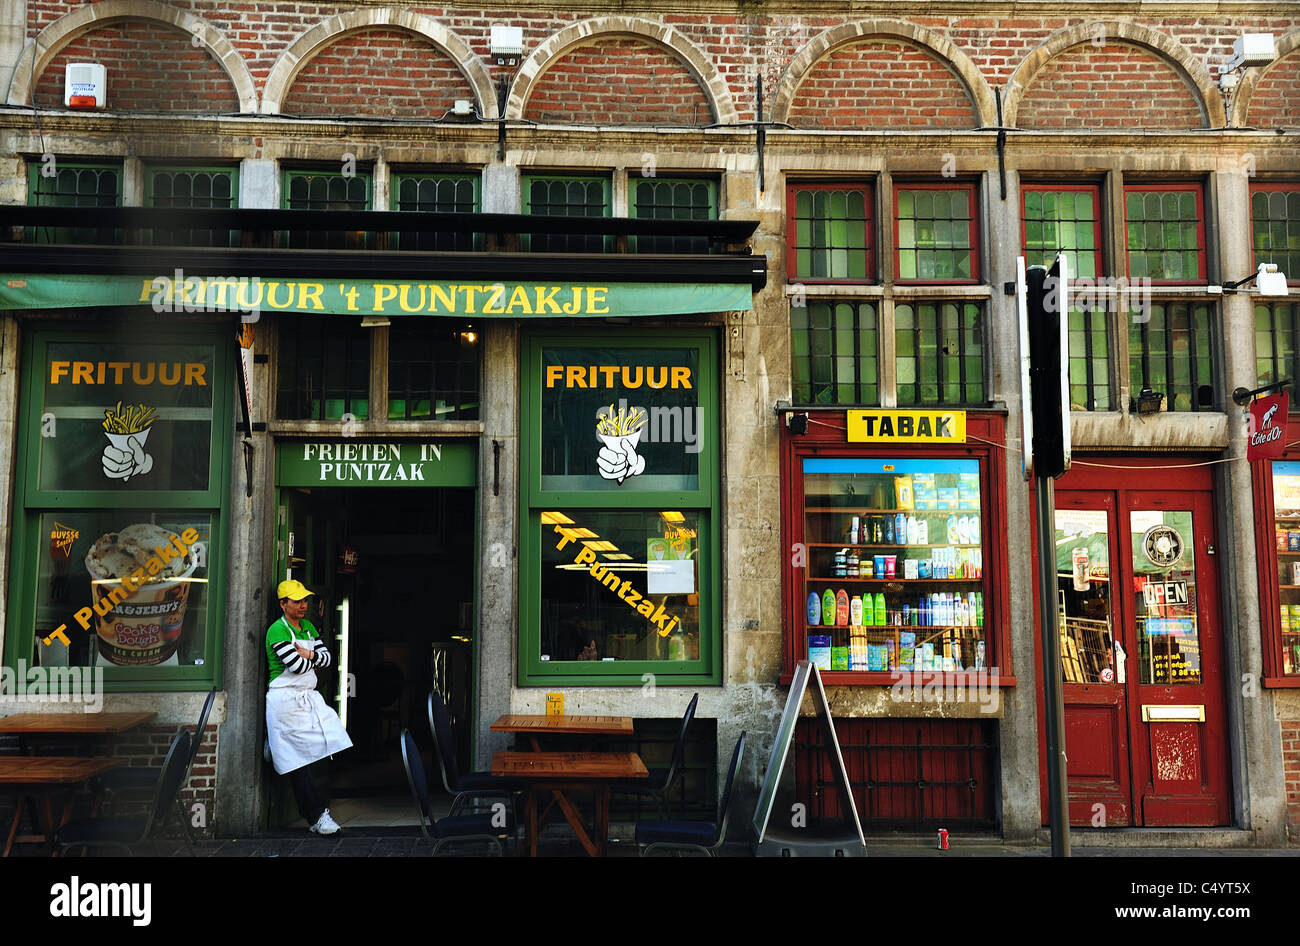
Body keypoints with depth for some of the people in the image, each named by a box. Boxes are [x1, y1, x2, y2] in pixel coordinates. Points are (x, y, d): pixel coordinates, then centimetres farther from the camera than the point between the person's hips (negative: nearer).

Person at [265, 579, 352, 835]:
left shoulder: (308, 627, 14)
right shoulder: (277, 630, -11)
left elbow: (326, 657, 10)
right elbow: (298, 665, -19)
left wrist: (310, 654, -9)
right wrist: (305, 657, 2)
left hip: (309, 698, 8)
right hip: (285, 701, -7)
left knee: (321, 751, 1)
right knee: (298, 761, -6)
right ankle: (317, 816, -4)